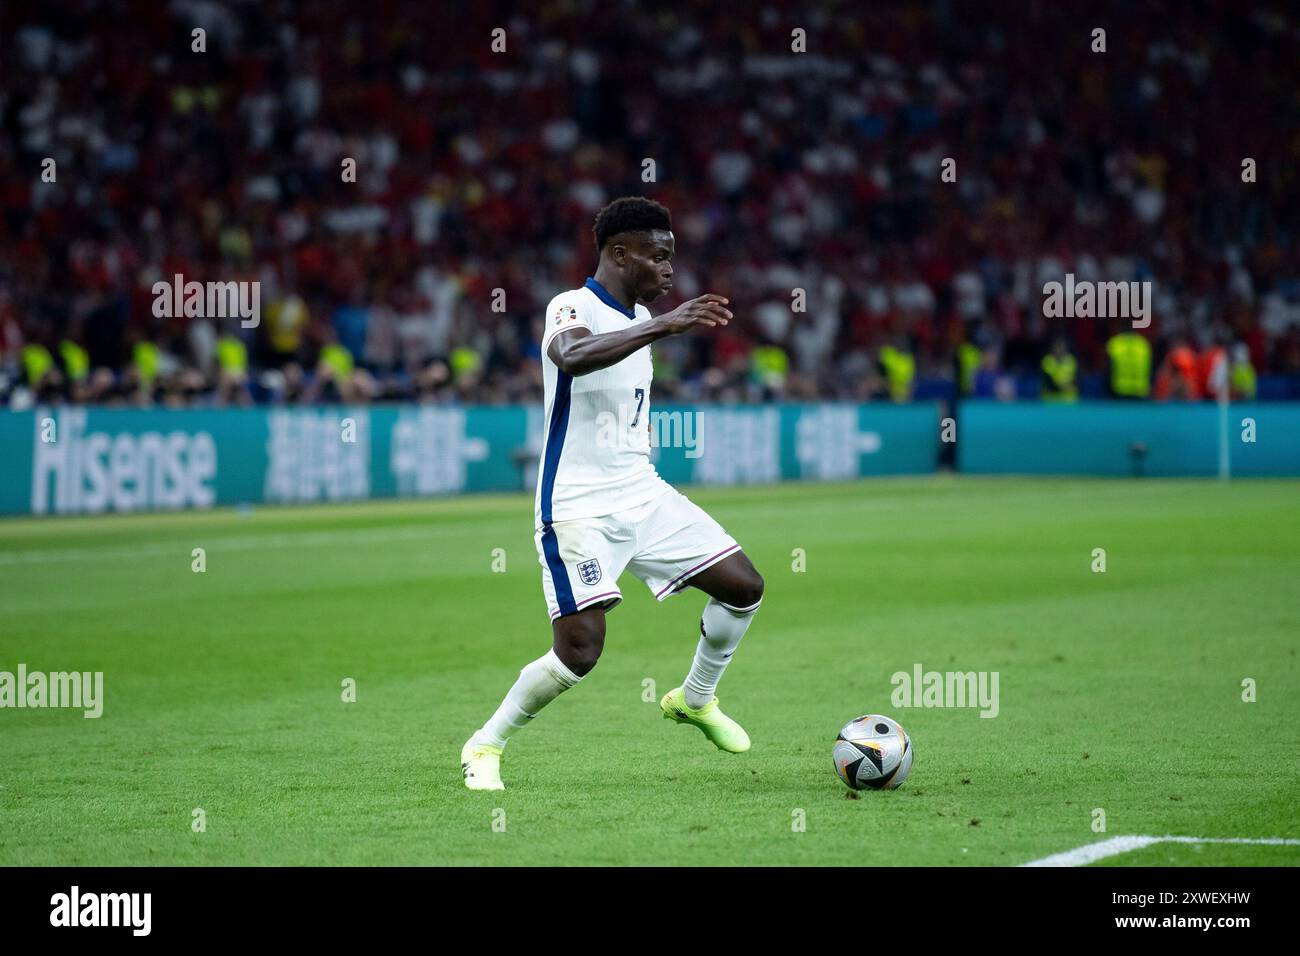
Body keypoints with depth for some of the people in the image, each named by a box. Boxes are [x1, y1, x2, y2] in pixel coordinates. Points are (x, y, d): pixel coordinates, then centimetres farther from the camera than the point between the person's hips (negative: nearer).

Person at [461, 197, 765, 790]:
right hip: (578, 508, -8)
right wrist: (664, 326, -48)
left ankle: (695, 699, 27)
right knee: (581, 650, -18)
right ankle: (484, 747, 1)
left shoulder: (638, 316, 11)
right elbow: (572, 357, -43)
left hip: (641, 495, 8)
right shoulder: (573, 308, -16)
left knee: (743, 586, 4)